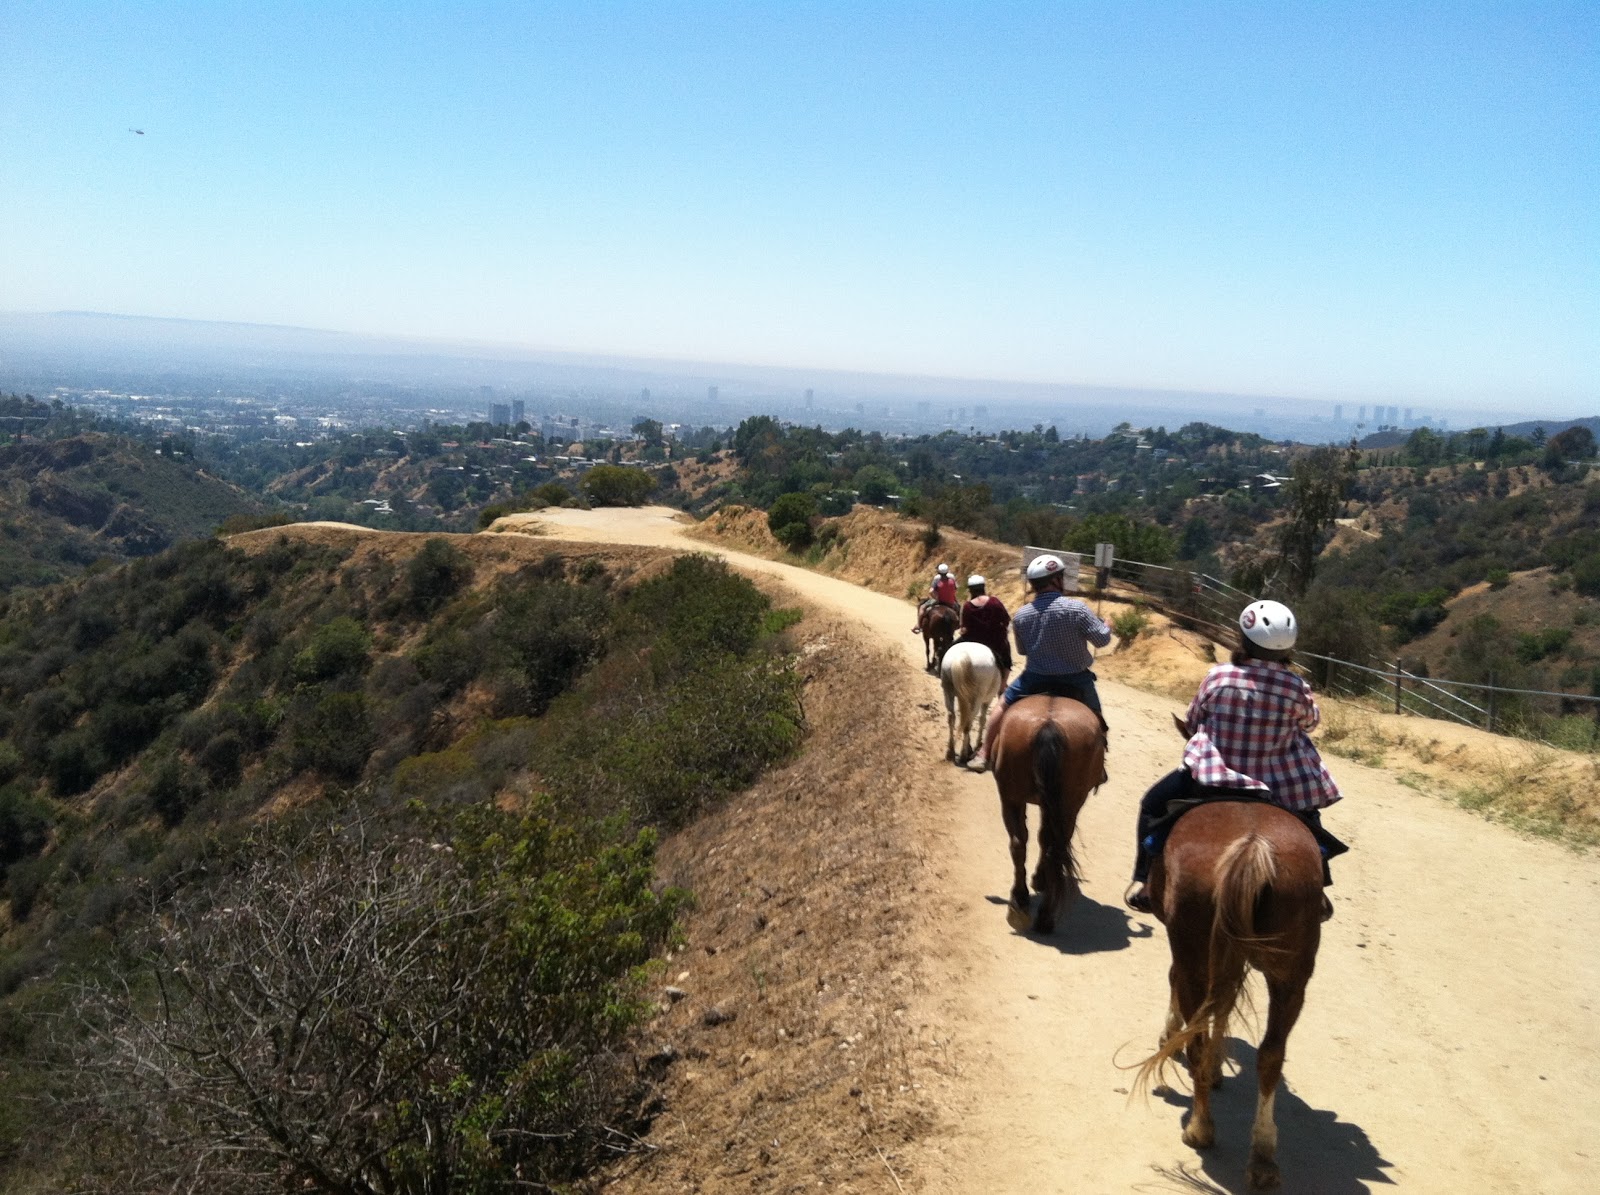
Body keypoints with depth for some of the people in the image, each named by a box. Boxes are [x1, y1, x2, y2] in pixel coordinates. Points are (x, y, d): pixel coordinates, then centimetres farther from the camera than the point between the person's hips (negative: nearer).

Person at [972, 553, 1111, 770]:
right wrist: (1107, 627, 8)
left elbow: (1022, 650, 4)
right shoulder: (1076, 608, -20)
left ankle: (984, 754, 22)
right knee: (1094, 716, 24)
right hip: (1076, 680, -2)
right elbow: (1102, 639, -14)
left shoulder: (1020, 616, -9)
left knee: (1003, 702, 23)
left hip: (1036, 679, 2)